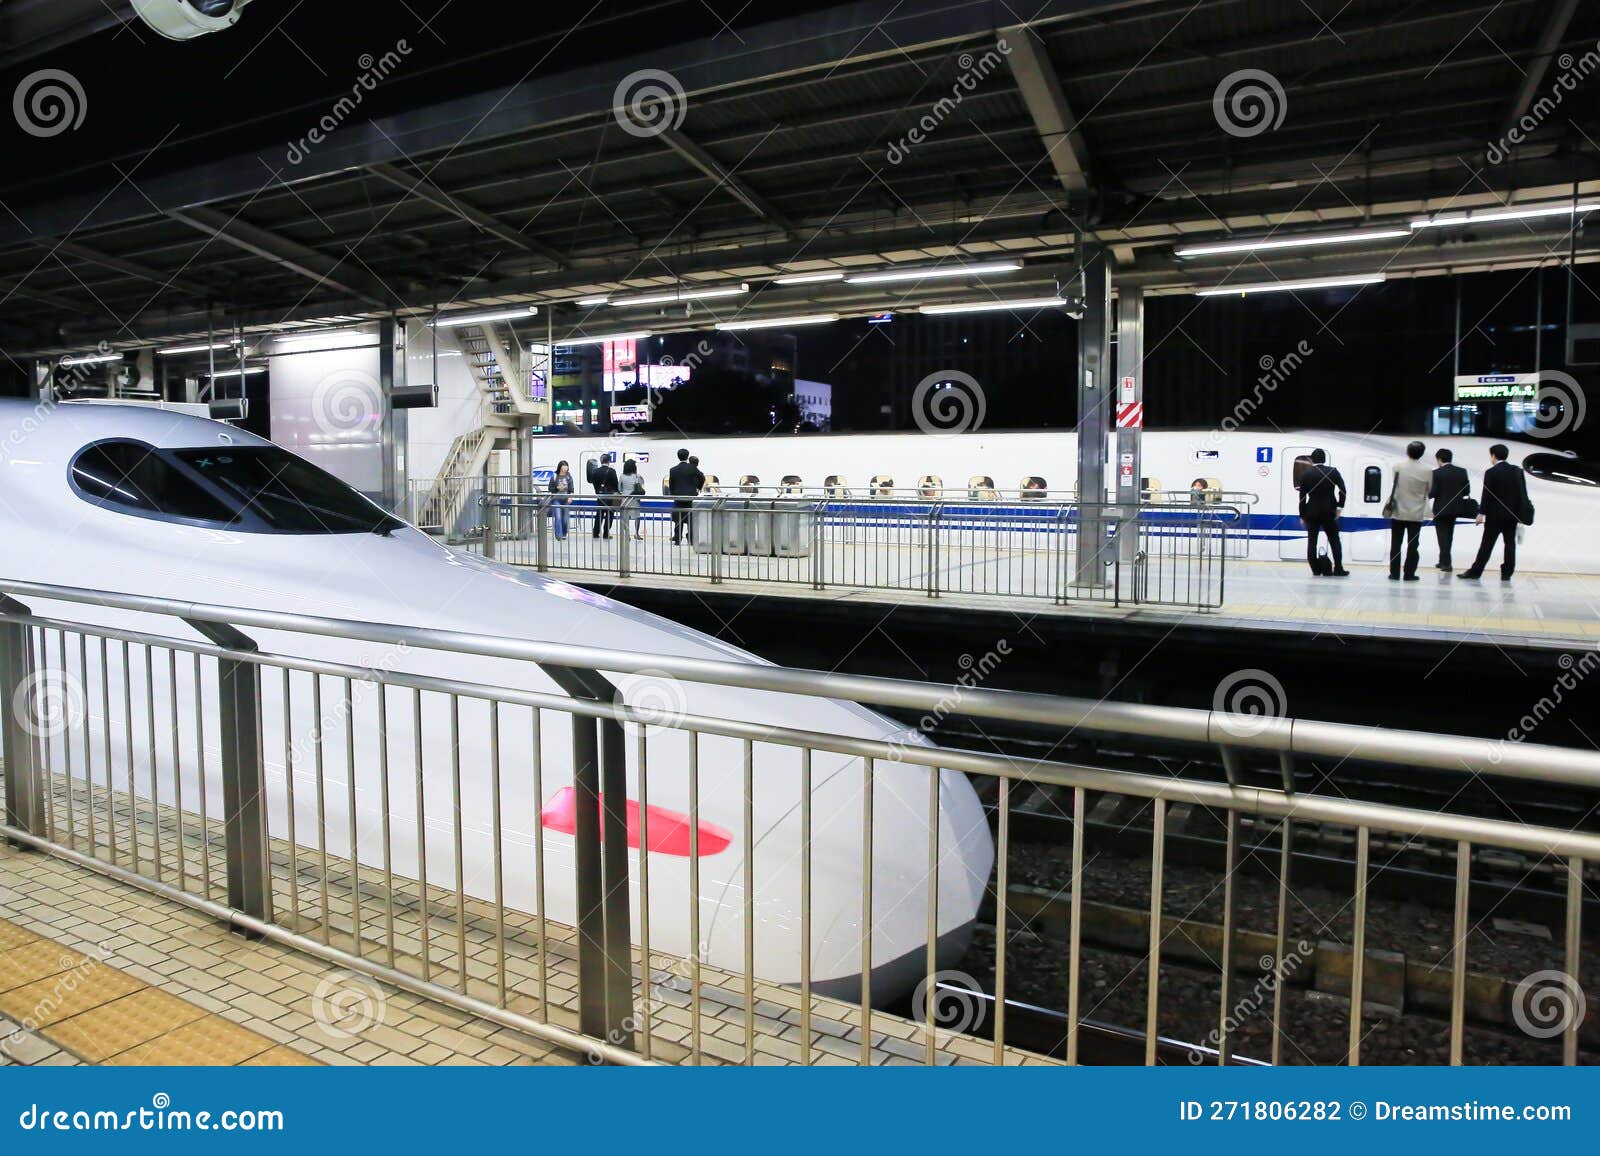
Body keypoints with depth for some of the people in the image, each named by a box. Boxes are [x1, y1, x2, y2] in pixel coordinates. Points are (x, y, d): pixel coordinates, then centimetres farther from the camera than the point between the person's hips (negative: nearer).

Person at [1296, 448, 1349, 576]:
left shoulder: (1306, 474, -1)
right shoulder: (1333, 471, -2)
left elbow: (1302, 497, 0)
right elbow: (1342, 490, -11)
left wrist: (1302, 515, 6)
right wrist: (1339, 507, -3)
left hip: (1312, 512, 0)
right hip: (1329, 512, 0)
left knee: (1312, 541, 6)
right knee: (1334, 540, 9)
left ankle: (1315, 570, 5)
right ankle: (1338, 569, 7)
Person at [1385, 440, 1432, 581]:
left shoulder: (1398, 467, -8)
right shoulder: (1427, 471, -7)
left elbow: (1392, 487, 1)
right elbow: (1429, 490, 3)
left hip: (1398, 512, 0)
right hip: (1416, 514, 0)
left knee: (1395, 544, 7)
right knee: (1412, 545, 6)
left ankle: (1394, 573, 7)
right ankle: (1409, 574, 5)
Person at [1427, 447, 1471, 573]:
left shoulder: (1437, 473, -14)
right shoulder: (1462, 472, 0)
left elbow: (1433, 493, -16)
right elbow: (1467, 491, 2)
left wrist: (1428, 493, 5)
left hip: (1441, 509, -5)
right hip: (1455, 508, 5)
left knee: (1443, 537, 1)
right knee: (1448, 536, 18)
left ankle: (1447, 563, -5)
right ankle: (1444, 561, 26)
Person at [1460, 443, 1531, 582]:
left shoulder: (1491, 473, -10)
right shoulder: (1518, 471, 5)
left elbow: (1487, 495, -12)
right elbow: (1523, 494, 7)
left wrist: (1481, 513, -8)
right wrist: (1521, 514, 12)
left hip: (1495, 514, -4)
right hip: (1513, 514, 5)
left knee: (1487, 544, -3)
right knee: (1510, 543, 7)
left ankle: (1476, 571, 0)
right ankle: (1507, 573, 8)